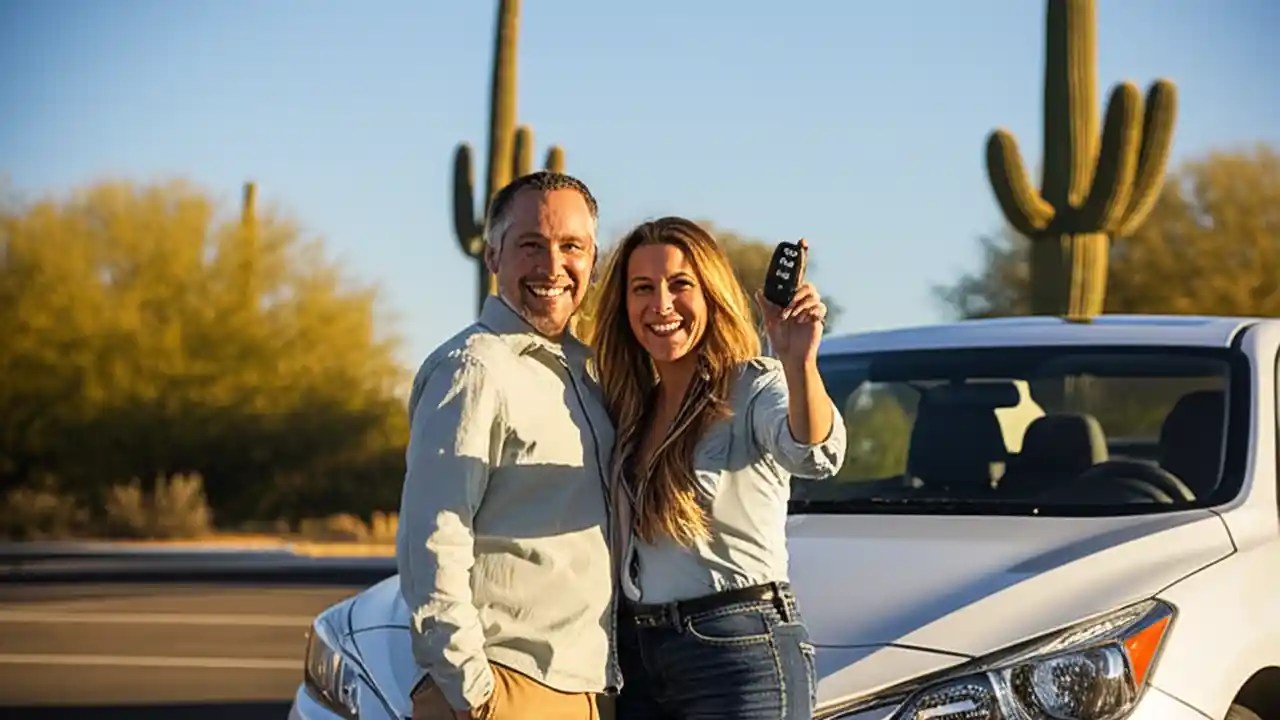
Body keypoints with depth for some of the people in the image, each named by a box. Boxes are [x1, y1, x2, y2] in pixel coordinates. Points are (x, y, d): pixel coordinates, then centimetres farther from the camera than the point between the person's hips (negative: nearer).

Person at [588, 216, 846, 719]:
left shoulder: (754, 389, -8)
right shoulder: (625, 404, 11)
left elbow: (816, 454, -30)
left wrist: (799, 364, -47)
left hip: (740, 654, -6)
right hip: (634, 652, 6)